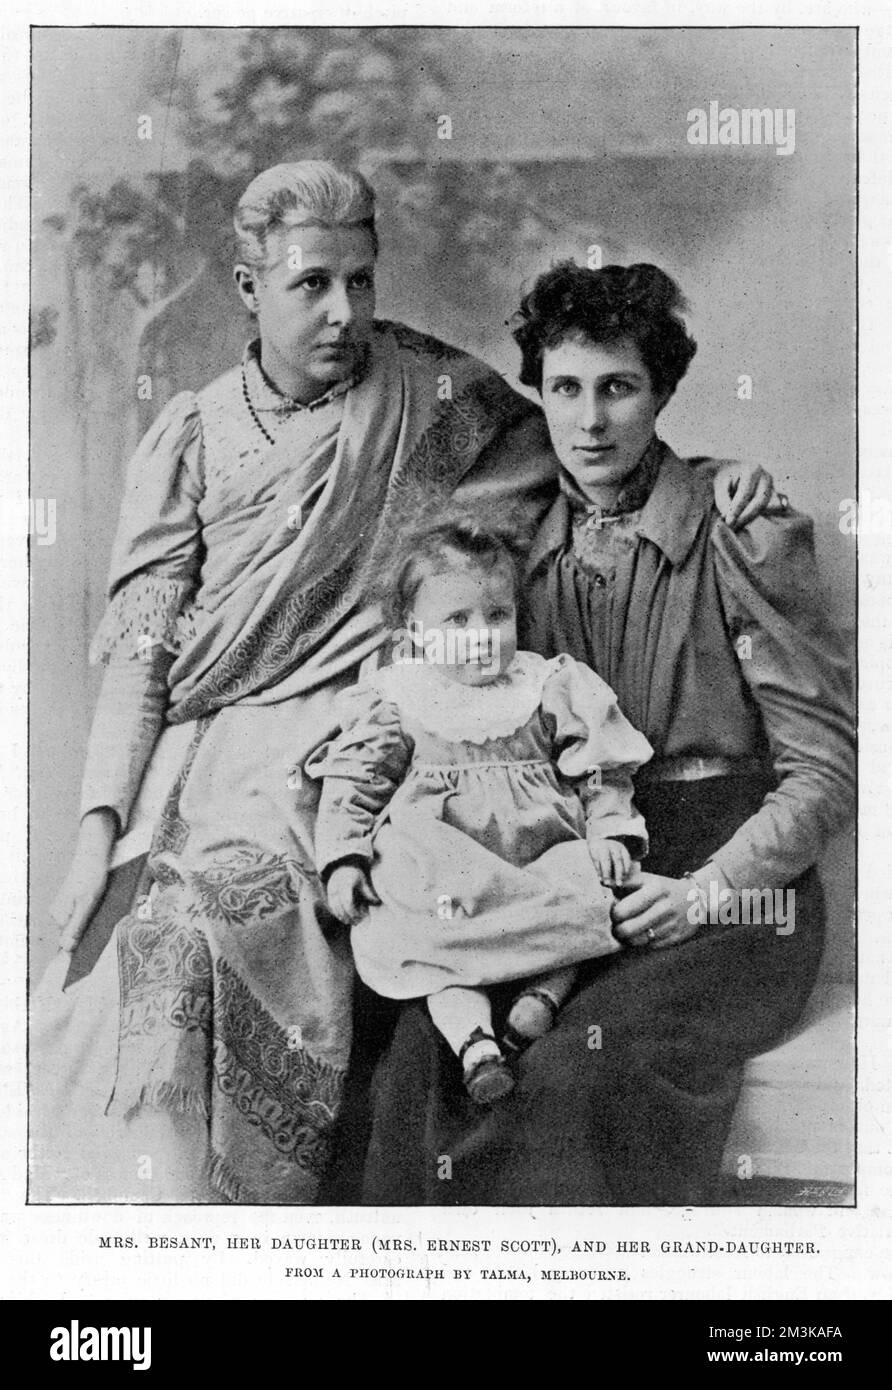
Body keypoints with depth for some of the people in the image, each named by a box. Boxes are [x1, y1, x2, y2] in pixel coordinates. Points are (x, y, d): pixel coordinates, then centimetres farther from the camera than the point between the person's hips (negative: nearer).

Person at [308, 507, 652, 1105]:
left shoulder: (555, 687, 13)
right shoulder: (391, 701, 10)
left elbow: (601, 773, 13)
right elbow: (352, 785, 7)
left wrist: (613, 835, -3)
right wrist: (344, 859, -7)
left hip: (544, 850, 2)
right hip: (435, 868, -2)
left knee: (586, 884, -26)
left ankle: (546, 994, -26)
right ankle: (474, 1041, -33)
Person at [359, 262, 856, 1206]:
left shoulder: (746, 538, -4)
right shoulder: (521, 552, 11)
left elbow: (824, 771, -4)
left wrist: (709, 888, -15)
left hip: (733, 891, -4)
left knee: (579, 1071, -30)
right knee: (423, 1054, -23)